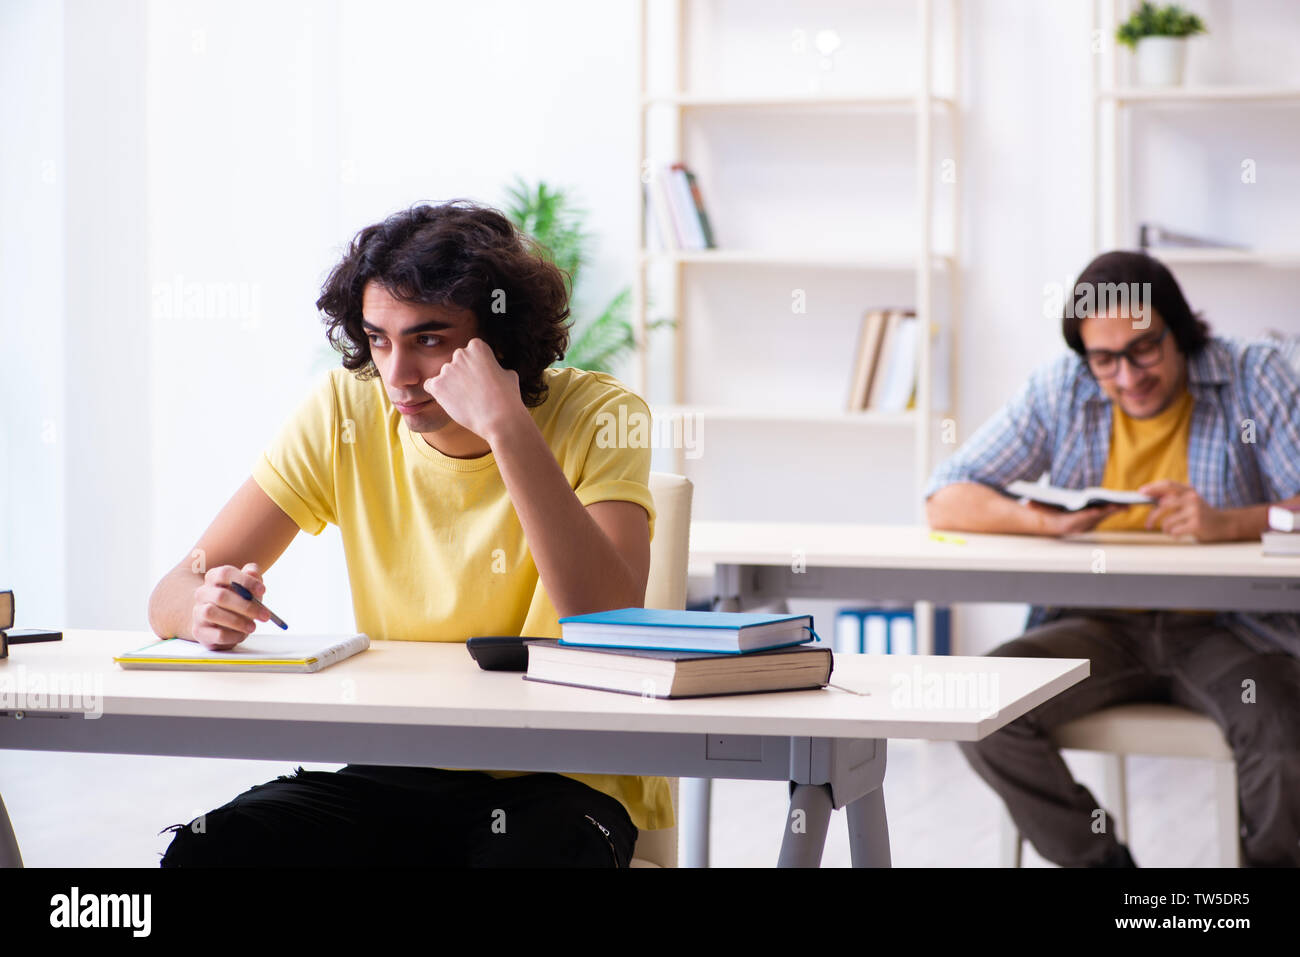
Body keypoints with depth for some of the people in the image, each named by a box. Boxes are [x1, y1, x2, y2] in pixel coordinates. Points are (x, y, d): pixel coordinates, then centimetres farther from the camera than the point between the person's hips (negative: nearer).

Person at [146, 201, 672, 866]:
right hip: (397, 774, 3)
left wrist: (506, 425, -30)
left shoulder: (597, 418, -12)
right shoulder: (345, 412, -2)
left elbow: (612, 632, -28)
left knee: (527, 854, -36)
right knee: (202, 852, -23)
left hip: (568, 779, -3)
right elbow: (171, 597, -2)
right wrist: (202, 609, -28)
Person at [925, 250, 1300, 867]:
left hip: (1223, 625, -2)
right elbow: (944, 501, 0)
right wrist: (1045, 520, -19)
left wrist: (1226, 523, -28)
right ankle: (1099, 861, -7)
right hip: (1098, 627, 2)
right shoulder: (1059, 392, 3)